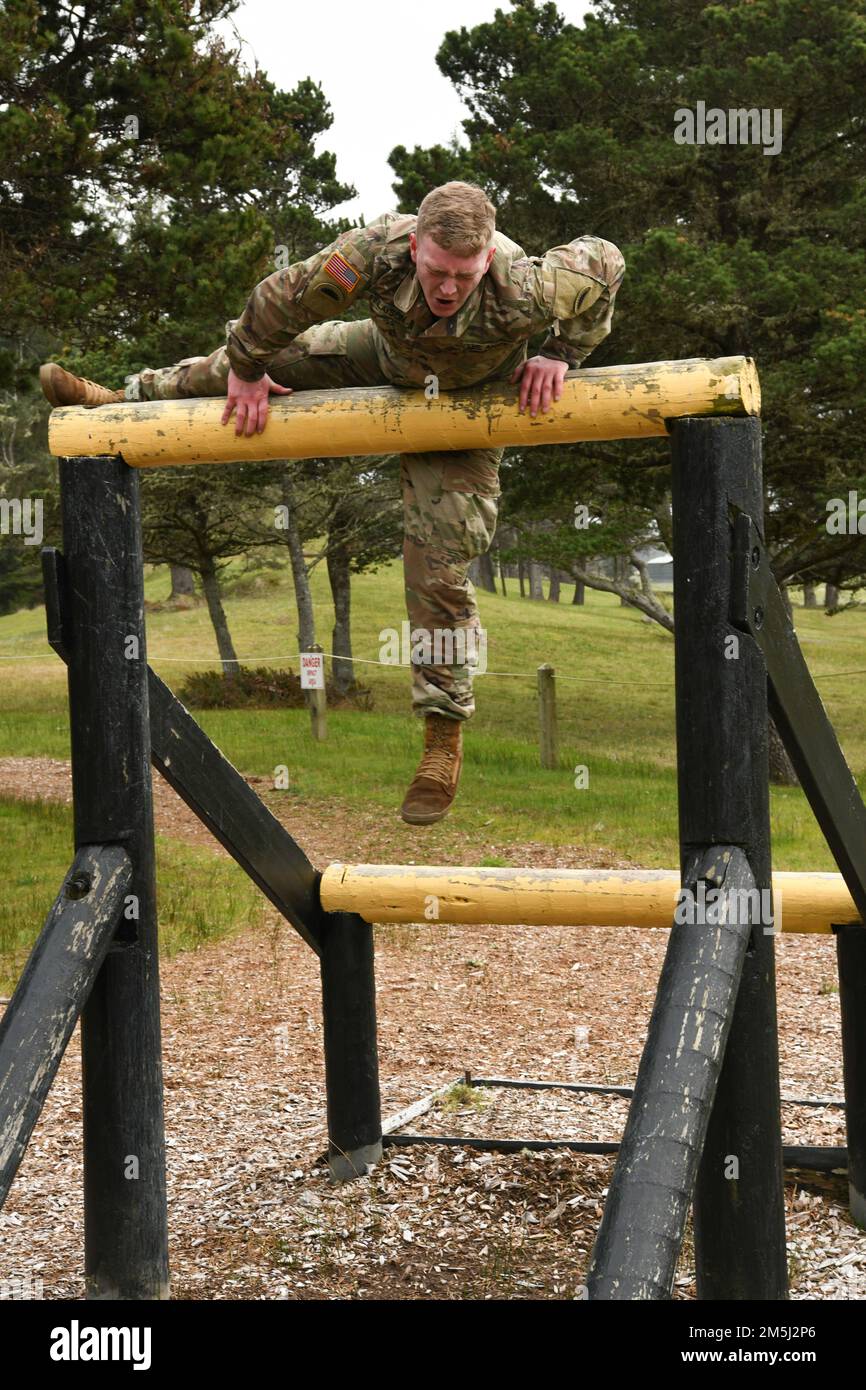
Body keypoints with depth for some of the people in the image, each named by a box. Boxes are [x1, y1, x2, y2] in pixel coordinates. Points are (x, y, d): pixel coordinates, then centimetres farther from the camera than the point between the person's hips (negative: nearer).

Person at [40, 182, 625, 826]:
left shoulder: (523, 290, -45)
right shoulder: (378, 250, -42)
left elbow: (606, 261, -24)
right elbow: (280, 300, -26)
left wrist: (562, 354, -21)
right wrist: (247, 372, -11)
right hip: (384, 357, 3)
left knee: (440, 572, -5)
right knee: (255, 353, 5)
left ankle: (445, 736, 9)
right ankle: (127, 401, 34)